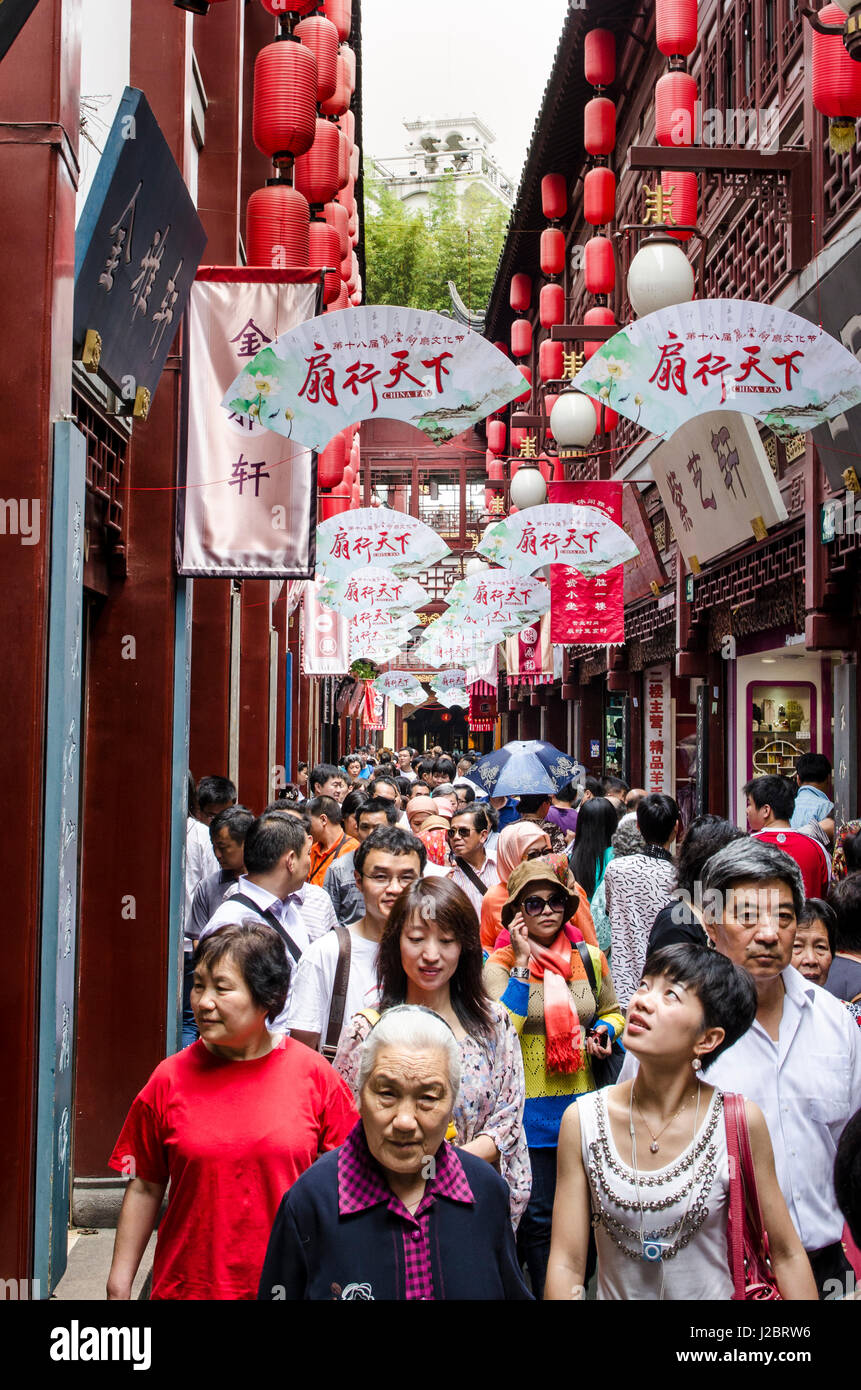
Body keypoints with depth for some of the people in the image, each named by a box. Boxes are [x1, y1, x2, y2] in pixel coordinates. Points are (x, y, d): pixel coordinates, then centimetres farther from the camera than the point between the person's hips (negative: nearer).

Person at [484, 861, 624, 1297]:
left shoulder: (589, 958, 3)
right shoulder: (500, 963, -8)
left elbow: (612, 1012, 20)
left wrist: (602, 1032, -3)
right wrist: (523, 962, -22)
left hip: (580, 1103, 4)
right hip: (529, 1110, -4)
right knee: (538, 1218, 3)